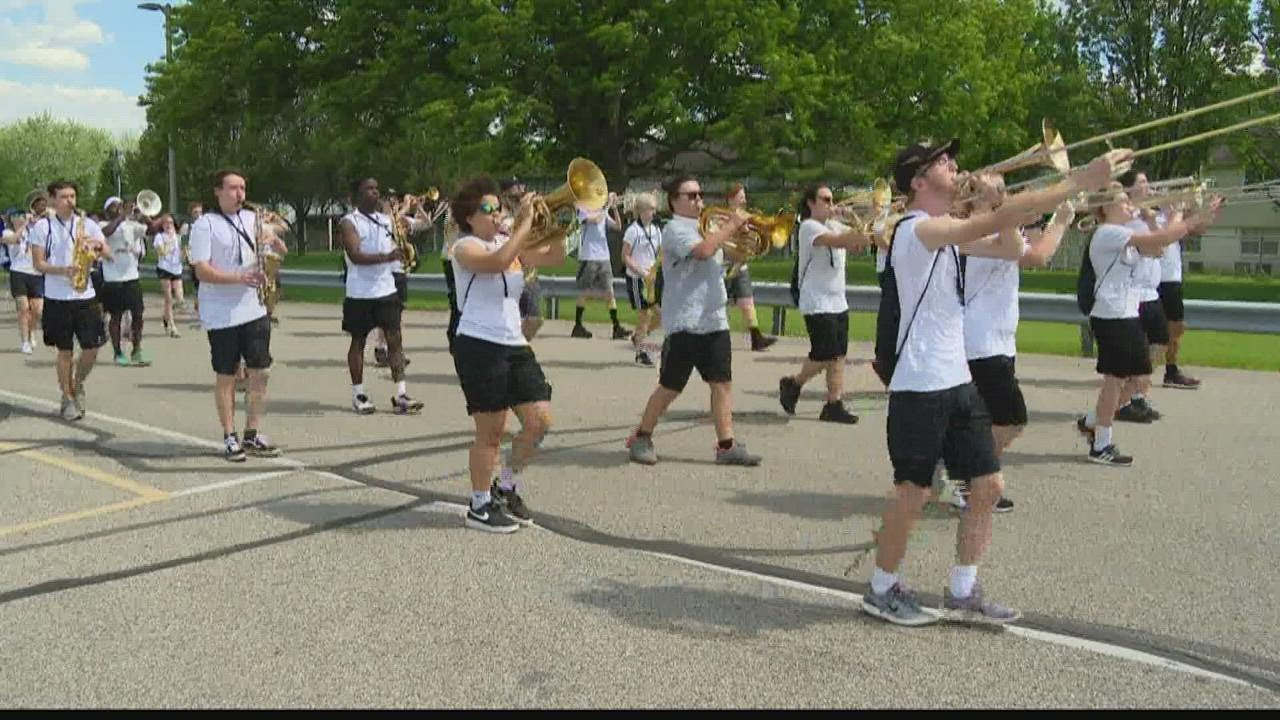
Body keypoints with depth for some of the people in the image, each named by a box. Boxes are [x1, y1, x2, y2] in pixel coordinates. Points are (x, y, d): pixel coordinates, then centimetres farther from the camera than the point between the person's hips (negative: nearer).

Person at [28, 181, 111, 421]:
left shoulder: (87, 224, 7)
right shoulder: (42, 227, 0)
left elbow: (109, 255, 6)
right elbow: (38, 264, -3)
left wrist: (98, 245, -16)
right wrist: (63, 270, -19)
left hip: (86, 296, 2)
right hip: (57, 299, -2)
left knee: (91, 348, 0)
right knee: (64, 351, 4)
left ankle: (78, 384, 26)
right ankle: (68, 398, 16)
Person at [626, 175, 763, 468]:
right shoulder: (675, 229, -9)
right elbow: (703, 251, -27)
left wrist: (738, 234, 6)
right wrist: (730, 226, -16)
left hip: (715, 320, 8)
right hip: (685, 322, -8)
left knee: (722, 382, 3)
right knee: (670, 386, 0)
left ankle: (727, 445, 5)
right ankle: (642, 438, 16)